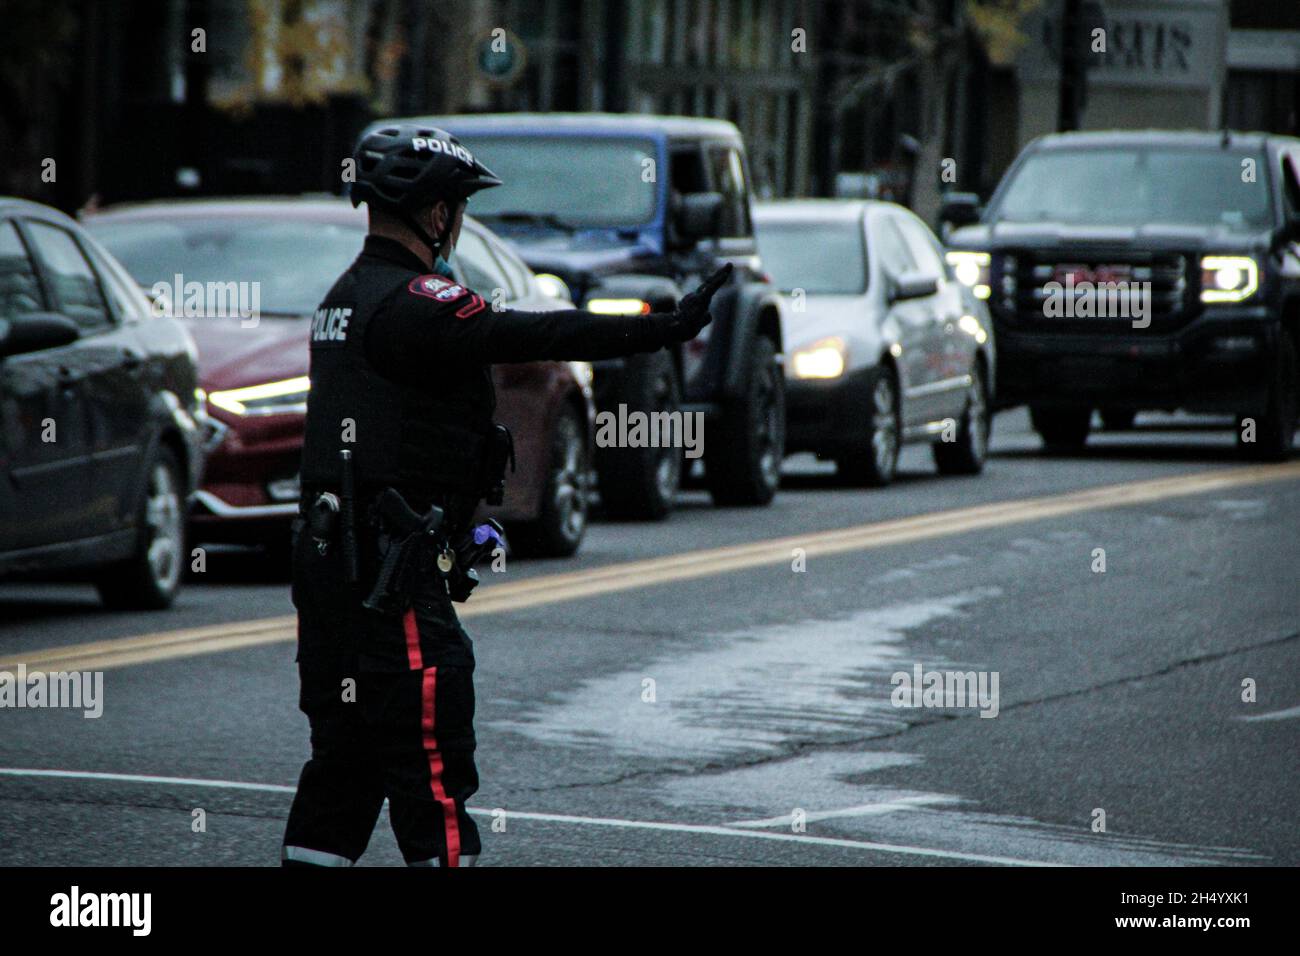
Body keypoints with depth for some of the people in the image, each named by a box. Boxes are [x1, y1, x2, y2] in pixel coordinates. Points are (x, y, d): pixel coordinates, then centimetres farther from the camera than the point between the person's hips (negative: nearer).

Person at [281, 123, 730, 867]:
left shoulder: (349, 297, 16)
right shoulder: (411, 303, -16)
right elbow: (531, 336, -24)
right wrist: (664, 330, -26)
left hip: (329, 557, 10)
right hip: (393, 575, -10)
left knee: (346, 760, 13)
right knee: (431, 761, -5)